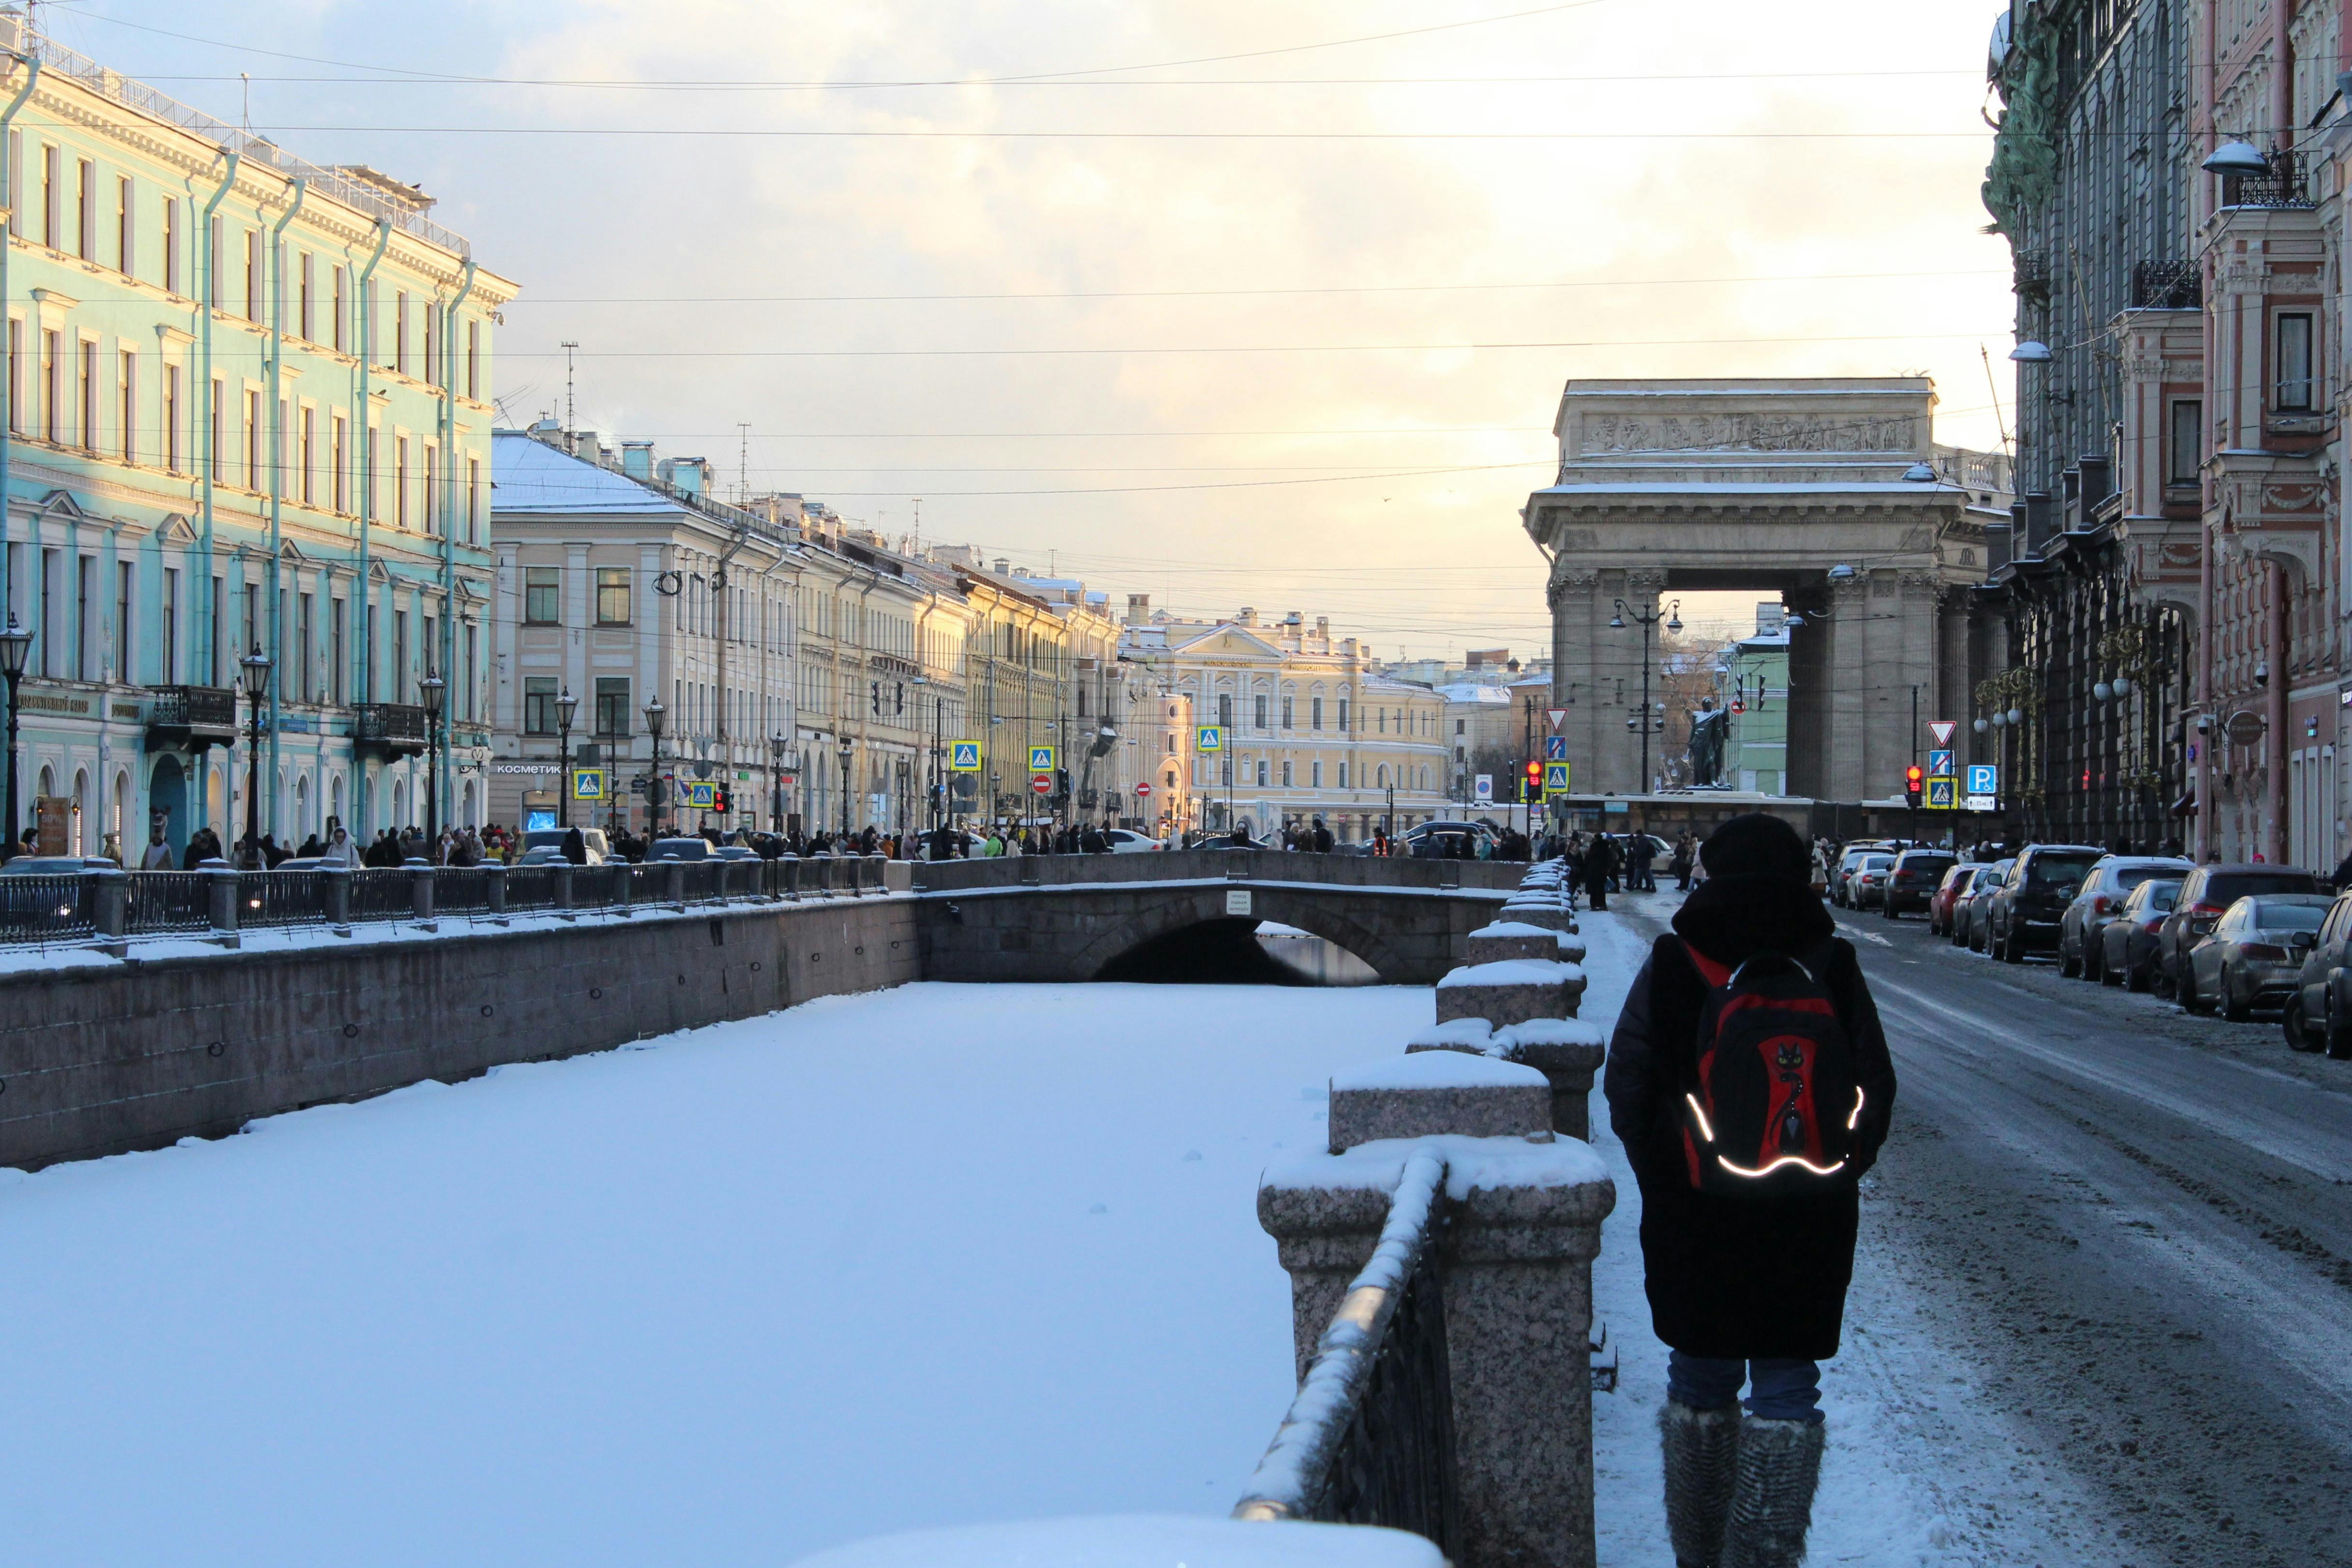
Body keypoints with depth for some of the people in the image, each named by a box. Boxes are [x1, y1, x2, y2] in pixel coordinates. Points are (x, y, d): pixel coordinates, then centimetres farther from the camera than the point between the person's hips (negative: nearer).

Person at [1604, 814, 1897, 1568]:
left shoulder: (1670, 966, -6)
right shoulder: (1832, 968, -5)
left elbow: (1626, 1087, -4)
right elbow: (1873, 1091, 0)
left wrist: (1662, 1178, 7)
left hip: (1692, 1211, 1)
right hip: (1807, 1216, 0)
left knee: (1700, 1376, 13)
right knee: (1786, 1384, 6)